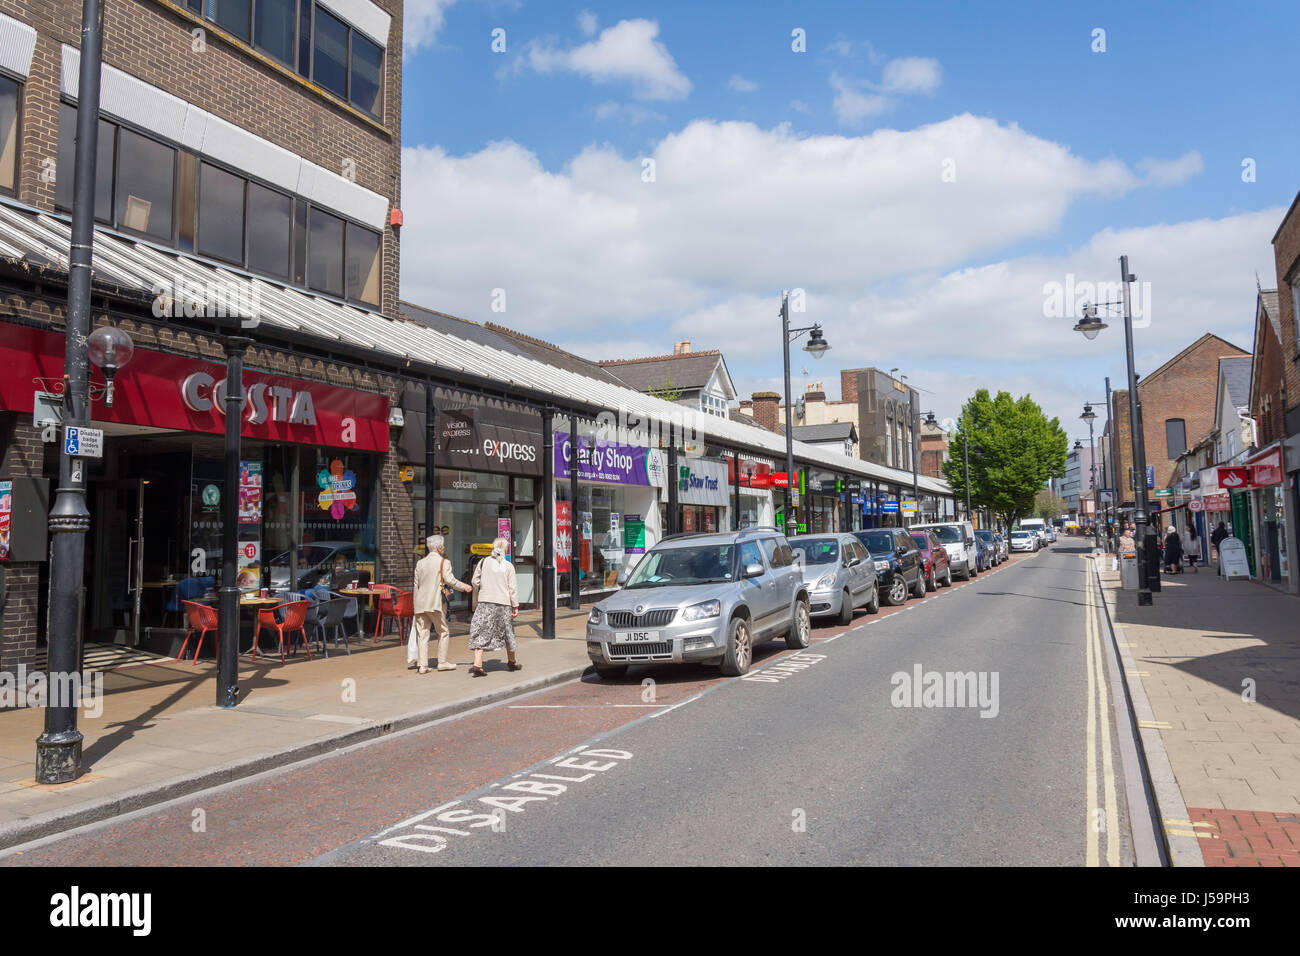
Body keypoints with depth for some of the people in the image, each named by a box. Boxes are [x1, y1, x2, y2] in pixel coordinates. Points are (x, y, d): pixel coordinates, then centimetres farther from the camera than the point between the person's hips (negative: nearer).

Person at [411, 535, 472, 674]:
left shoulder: (420, 563, 13)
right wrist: (465, 587, -1)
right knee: (443, 632, 9)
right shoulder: (444, 562, -4)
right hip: (435, 603, -5)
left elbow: (416, 584, 16)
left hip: (420, 603, 5)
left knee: (422, 634, 5)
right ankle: (442, 662, 12)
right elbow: (450, 580, -14)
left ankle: (423, 664, 2)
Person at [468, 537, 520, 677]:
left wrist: (476, 600, 20)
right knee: (507, 632, 16)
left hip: (485, 602, 0)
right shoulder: (508, 566, -2)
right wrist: (515, 606, 0)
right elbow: (512, 587, -4)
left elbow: (475, 582, 5)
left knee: (481, 632, 0)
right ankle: (512, 662, 32)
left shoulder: (483, 562, 1)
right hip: (503, 603, 0)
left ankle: (477, 664, -14)